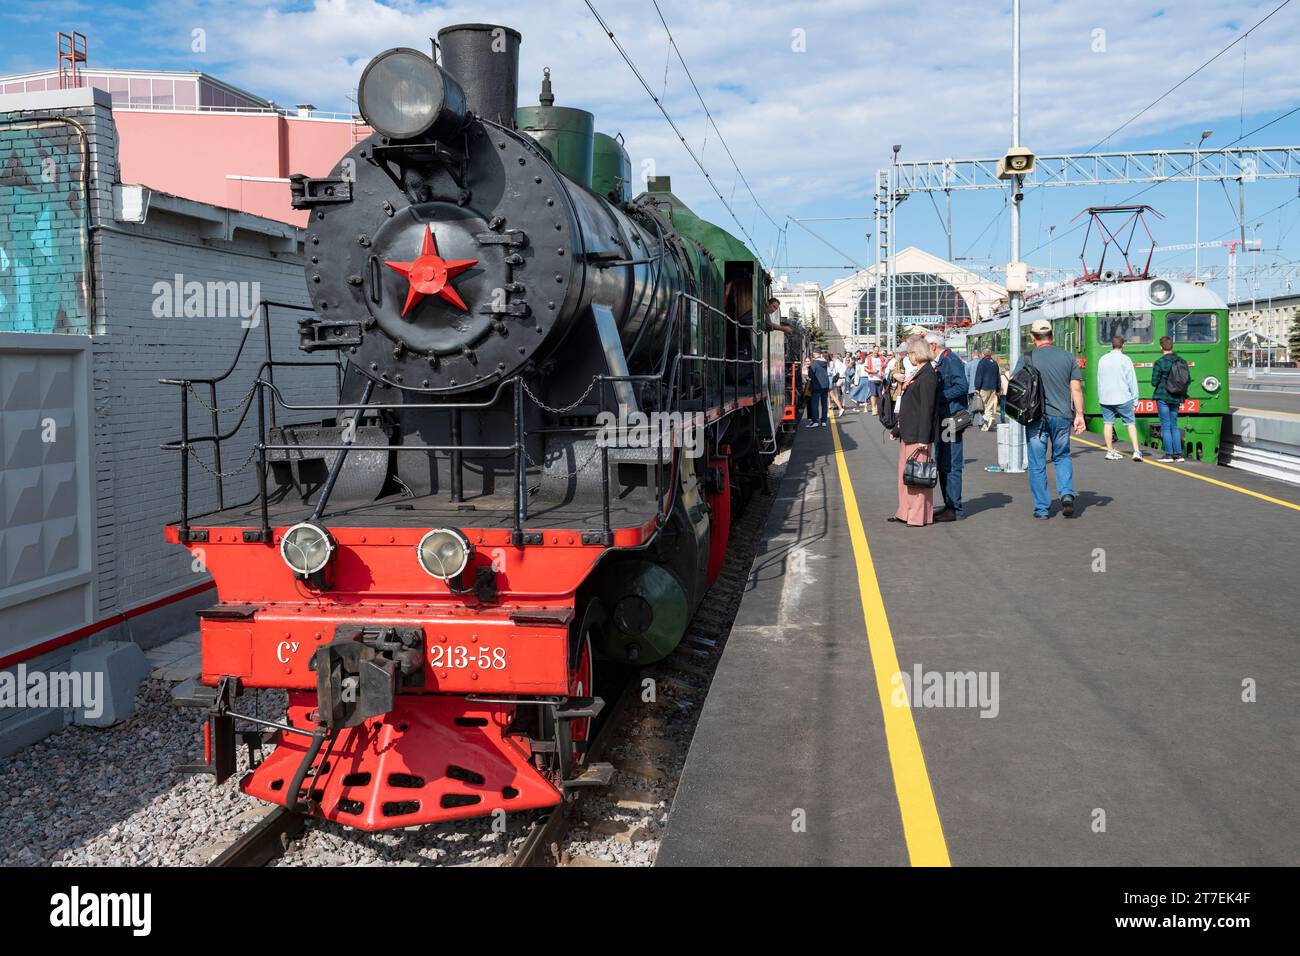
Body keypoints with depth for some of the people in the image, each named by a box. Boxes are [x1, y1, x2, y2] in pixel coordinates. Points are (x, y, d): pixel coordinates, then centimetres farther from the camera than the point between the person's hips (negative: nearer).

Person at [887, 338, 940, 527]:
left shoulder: (928, 375, -14)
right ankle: (905, 512, 22)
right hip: (908, 433, 10)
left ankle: (920, 516, 3)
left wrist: (923, 438, -23)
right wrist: (897, 430, 24)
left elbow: (927, 408, -20)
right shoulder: (918, 374, 16)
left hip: (918, 434, -10)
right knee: (905, 473, 14)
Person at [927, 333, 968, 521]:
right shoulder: (937, 363, 17)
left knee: (951, 465, -7)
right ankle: (948, 505, 20)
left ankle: (955, 508, -3)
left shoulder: (951, 361, -12)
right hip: (941, 420, 10)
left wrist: (936, 396, -18)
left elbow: (962, 386, -21)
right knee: (942, 464, 13)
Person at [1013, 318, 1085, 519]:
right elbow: (1076, 388, 3)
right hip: (1062, 416, 3)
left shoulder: (1027, 358, -5)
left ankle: (1042, 508, 8)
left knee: (1037, 463, 6)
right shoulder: (1067, 357, 3)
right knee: (1062, 457, 21)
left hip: (1037, 417, -3)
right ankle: (1067, 493, 0)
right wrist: (1079, 415, 7)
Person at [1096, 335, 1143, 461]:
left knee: (1108, 423, 8)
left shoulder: (1103, 360, 7)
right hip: (1123, 398, -3)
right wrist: (1134, 398, 1)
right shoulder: (1125, 359, -7)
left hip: (1105, 398, 4)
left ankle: (1110, 451, 9)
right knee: (1131, 423, 2)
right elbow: (1132, 380, -6)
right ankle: (1136, 451, -6)